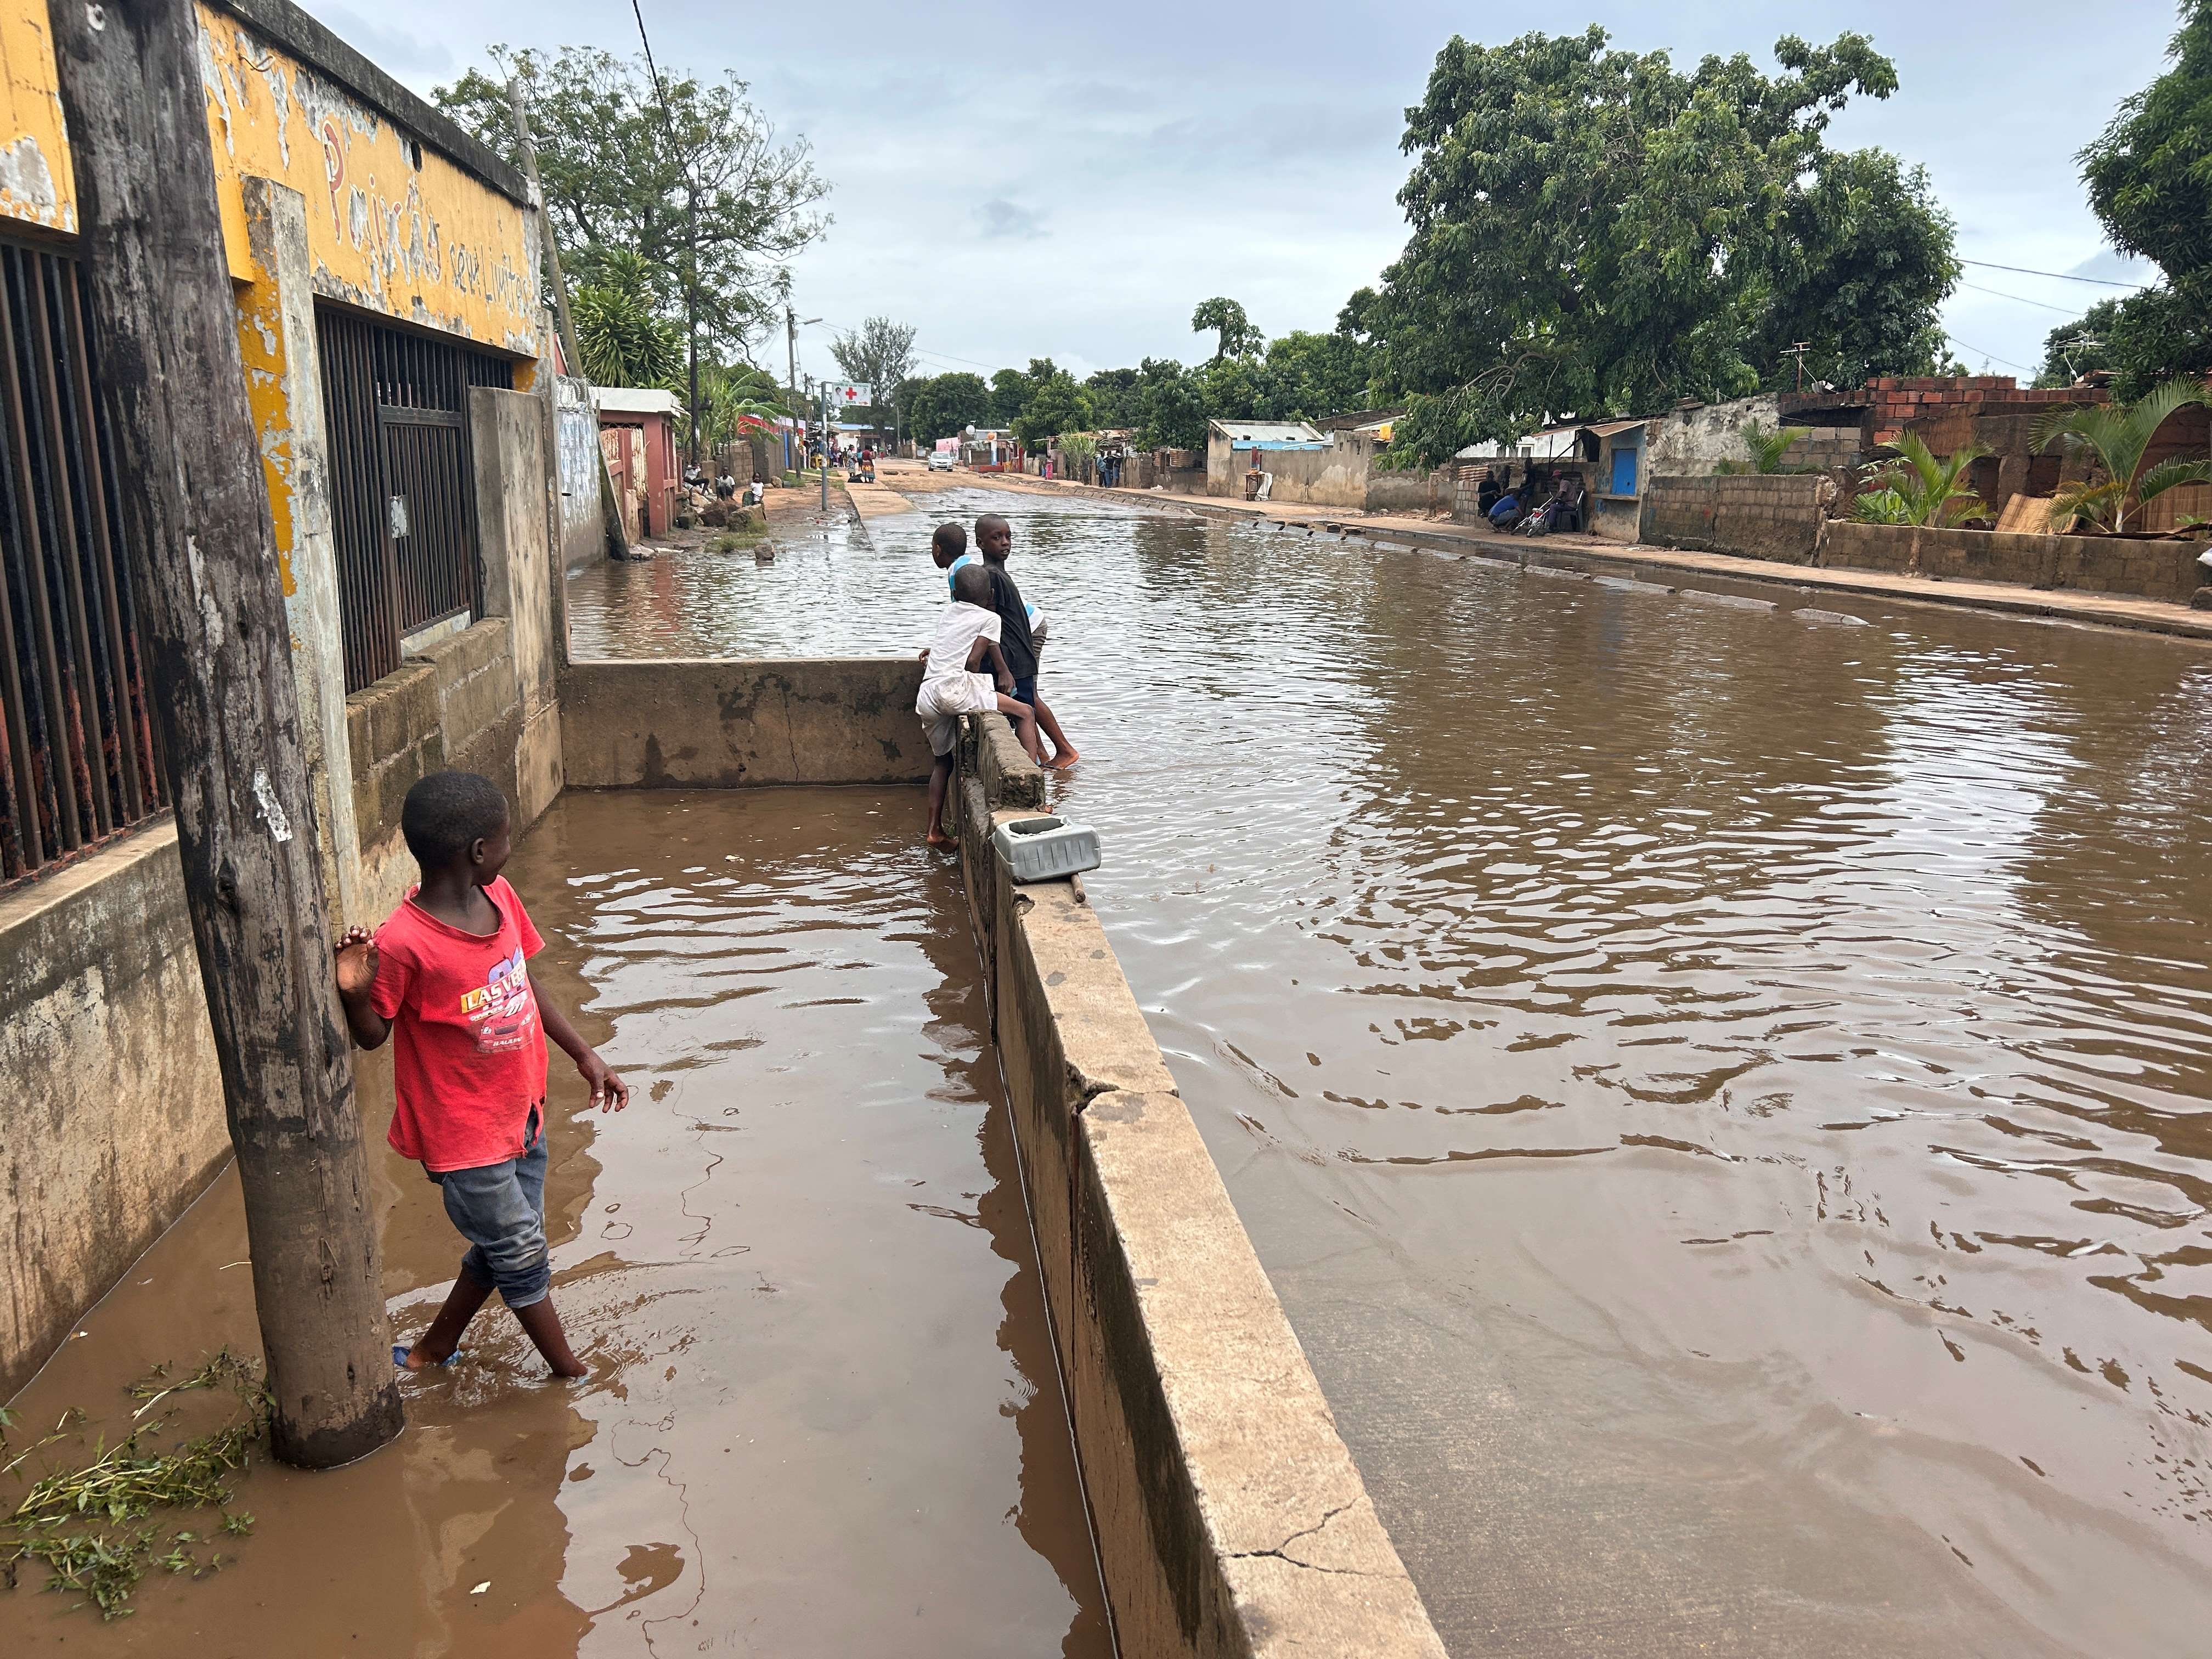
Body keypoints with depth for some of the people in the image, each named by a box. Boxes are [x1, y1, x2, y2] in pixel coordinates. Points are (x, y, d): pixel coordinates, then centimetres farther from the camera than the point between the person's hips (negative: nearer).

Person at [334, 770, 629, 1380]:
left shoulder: (499, 897, -5)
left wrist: (585, 1055, 11)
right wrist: (353, 992, -32)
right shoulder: (402, 943, -25)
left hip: (520, 1112, 7)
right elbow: (372, 1035, -10)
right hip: (464, 1133, -7)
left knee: (509, 1243, 20)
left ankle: (436, 1345, 42)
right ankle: (573, 1373, 26)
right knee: (521, 1252, 7)